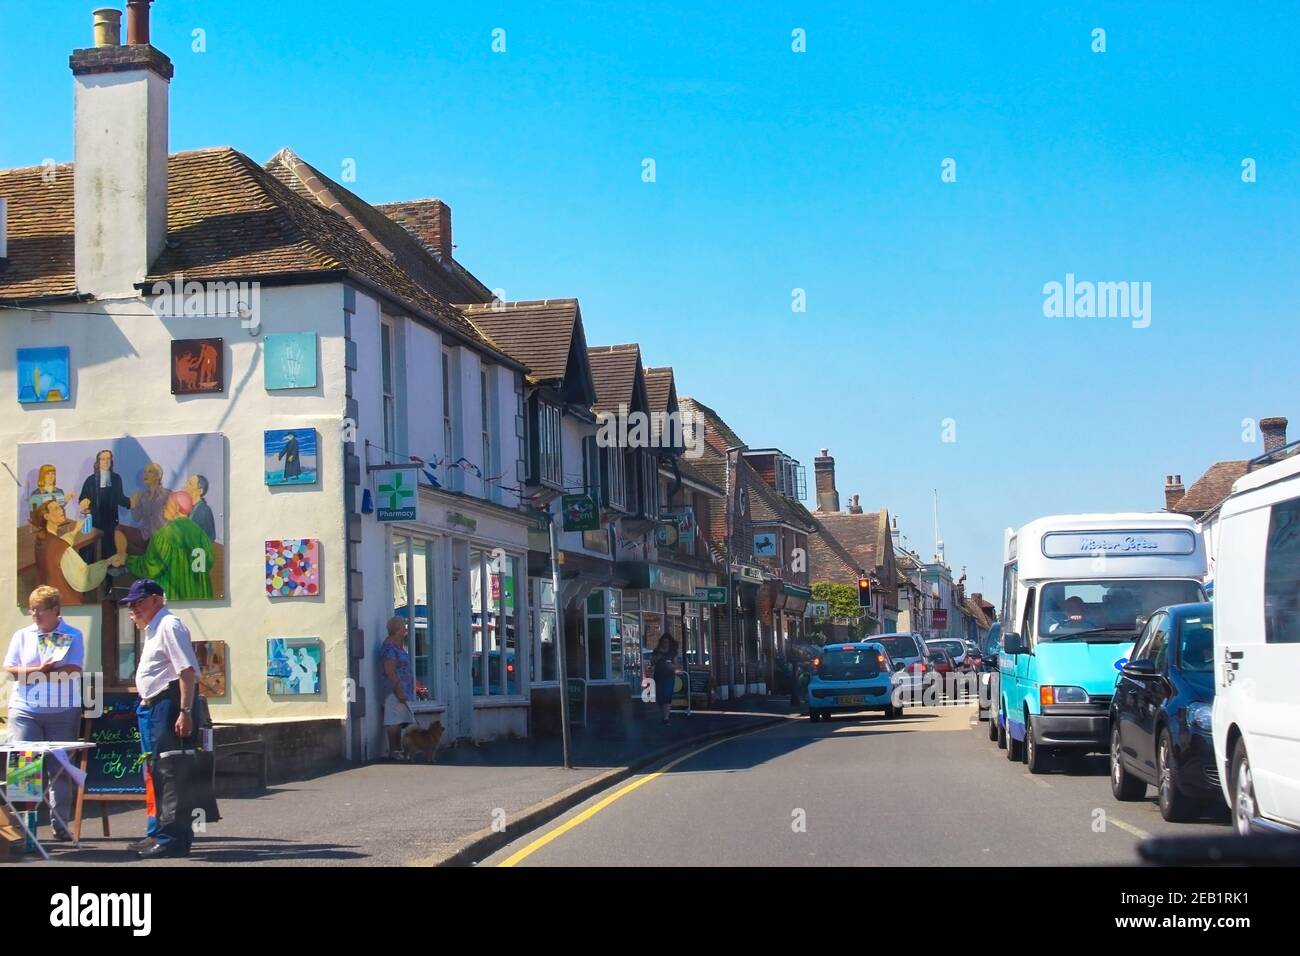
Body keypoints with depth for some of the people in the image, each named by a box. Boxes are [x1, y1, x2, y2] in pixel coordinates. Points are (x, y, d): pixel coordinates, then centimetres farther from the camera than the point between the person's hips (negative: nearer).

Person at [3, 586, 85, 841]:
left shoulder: (73, 636, 2)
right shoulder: (22, 635, 9)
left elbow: (73, 670, -9)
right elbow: (10, 669, 1)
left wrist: (31, 672, -12)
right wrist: (44, 670, -13)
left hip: (63, 711, -1)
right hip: (25, 710, 1)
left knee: (61, 768, 3)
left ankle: (60, 824, 10)